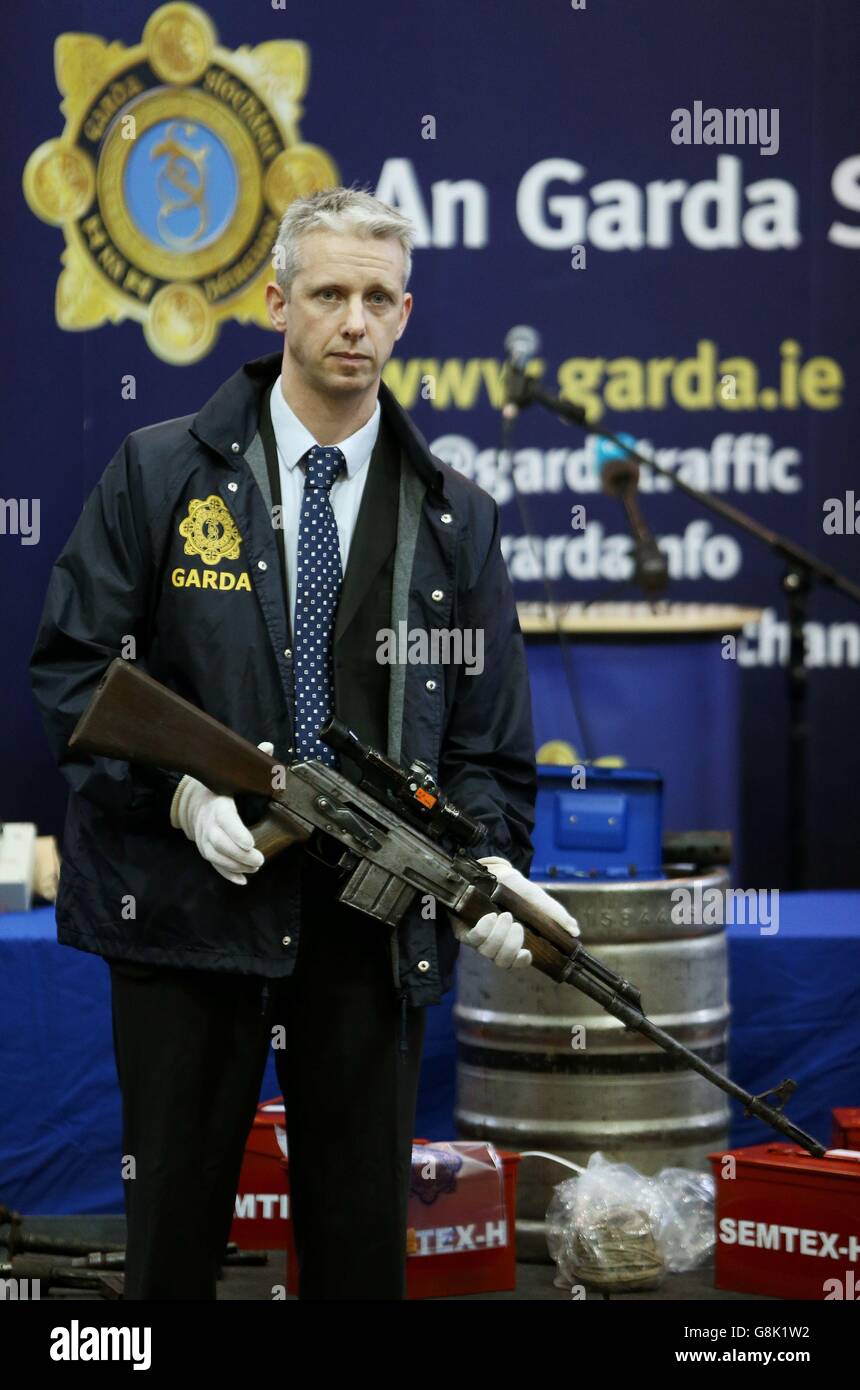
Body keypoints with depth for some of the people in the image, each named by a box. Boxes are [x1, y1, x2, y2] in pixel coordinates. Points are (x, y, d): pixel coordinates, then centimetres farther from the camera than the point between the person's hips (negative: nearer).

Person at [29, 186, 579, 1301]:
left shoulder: (454, 516, 9)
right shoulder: (159, 473, 2)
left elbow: (488, 736, 8)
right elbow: (73, 667, -1)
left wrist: (488, 862, -10)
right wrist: (180, 789, -15)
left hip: (374, 920, 2)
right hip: (192, 902, -2)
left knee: (363, 1238, 7)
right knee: (175, 1220, 5)